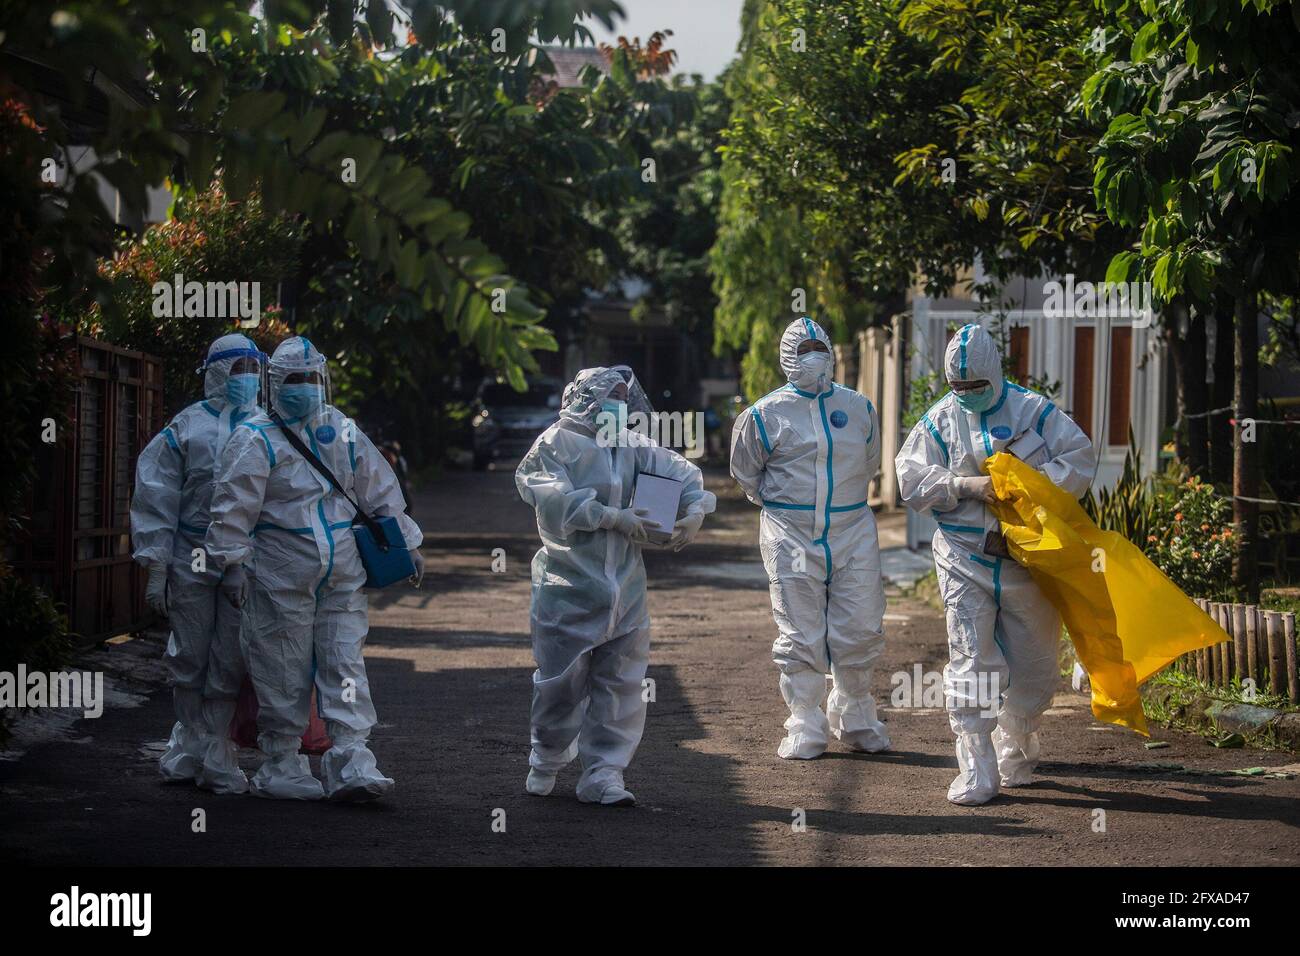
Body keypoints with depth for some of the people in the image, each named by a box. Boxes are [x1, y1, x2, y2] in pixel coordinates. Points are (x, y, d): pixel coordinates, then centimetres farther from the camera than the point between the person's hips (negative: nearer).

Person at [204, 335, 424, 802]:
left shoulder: (344, 433, 12)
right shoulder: (256, 440, -5)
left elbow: (380, 490, 19)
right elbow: (233, 507, -8)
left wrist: (406, 544, 19)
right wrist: (231, 563, -14)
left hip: (342, 579, 5)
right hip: (281, 582, -5)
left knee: (345, 668, -1)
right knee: (284, 675, 1)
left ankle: (350, 765, -2)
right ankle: (280, 766, 13)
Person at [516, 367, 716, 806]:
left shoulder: (630, 445, 12)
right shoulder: (555, 444, -5)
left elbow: (679, 471, 10)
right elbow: (557, 499, -19)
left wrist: (695, 511, -9)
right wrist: (613, 517, -18)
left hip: (624, 587, 5)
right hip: (570, 588, -5)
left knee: (621, 682, 2)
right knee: (563, 680, 2)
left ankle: (602, 773, 7)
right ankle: (546, 762, 23)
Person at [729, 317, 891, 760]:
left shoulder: (859, 408, 9)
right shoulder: (766, 413, 0)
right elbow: (746, 473, 14)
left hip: (853, 531, 2)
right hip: (791, 537, -2)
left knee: (861, 631, 0)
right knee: (800, 636, -1)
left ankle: (854, 716, 20)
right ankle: (805, 729, 8)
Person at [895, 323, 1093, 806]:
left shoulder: (1034, 411, 2)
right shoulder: (939, 419, 6)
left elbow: (1079, 460, -2)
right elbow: (912, 478, 0)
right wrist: (966, 484, -15)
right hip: (964, 557, 0)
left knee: (1032, 663, 8)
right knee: (972, 659, -10)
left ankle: (1015, 754, 30)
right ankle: (976, 773, -9)